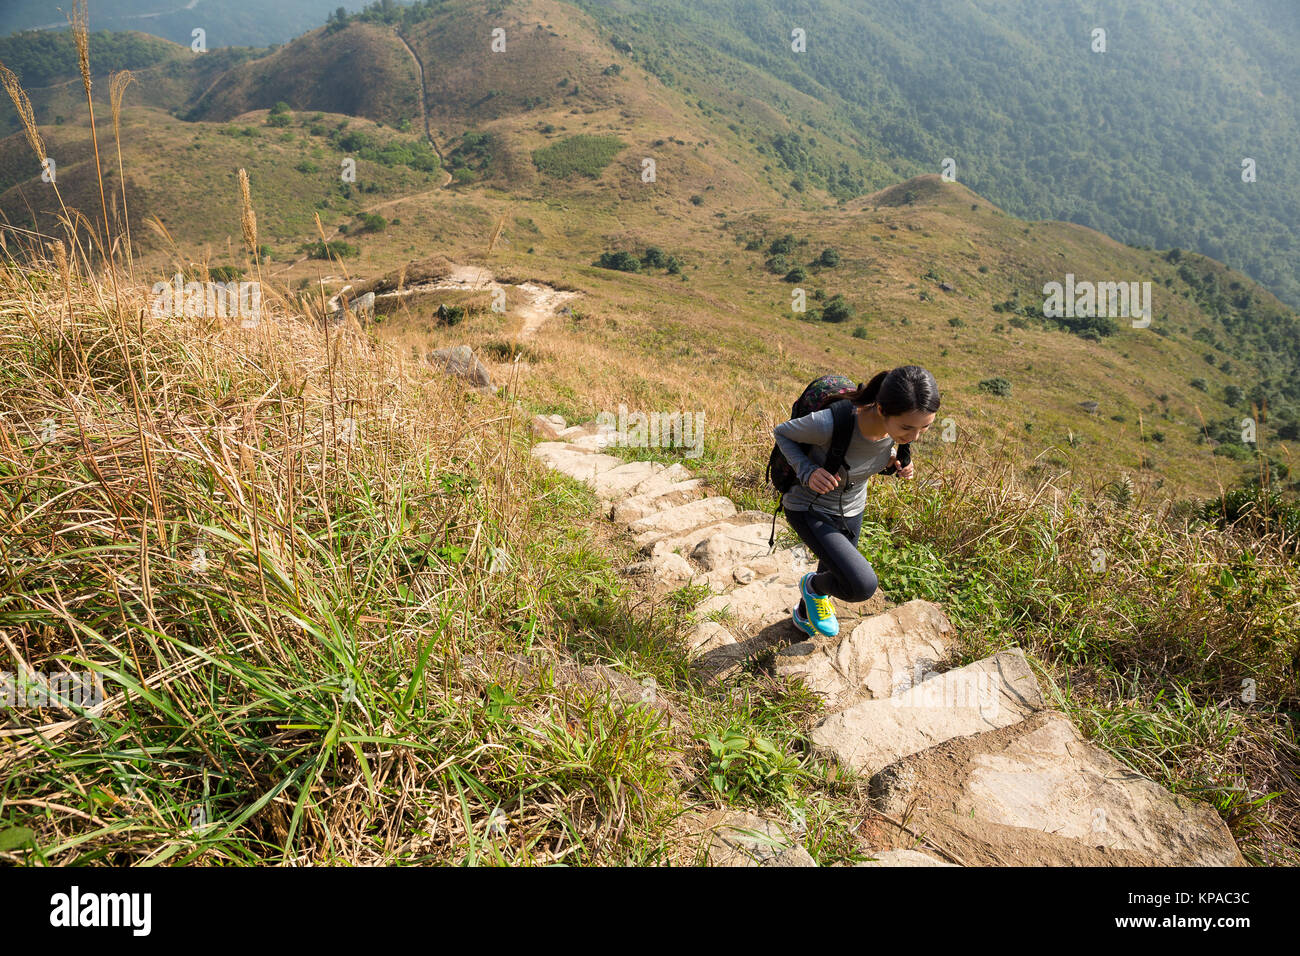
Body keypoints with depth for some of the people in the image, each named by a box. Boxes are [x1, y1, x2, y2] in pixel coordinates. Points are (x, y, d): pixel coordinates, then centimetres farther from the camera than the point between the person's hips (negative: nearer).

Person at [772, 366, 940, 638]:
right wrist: (808, 473, -33)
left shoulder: (899, 420, -21)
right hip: (809, 509, -6)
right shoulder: (830, 423, -39)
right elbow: (782, 432, -17)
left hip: (851, 508, 6)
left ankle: (804, 615, 59)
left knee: (837, 576, 25)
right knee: (862, 586, -22)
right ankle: (814, 585, 13)